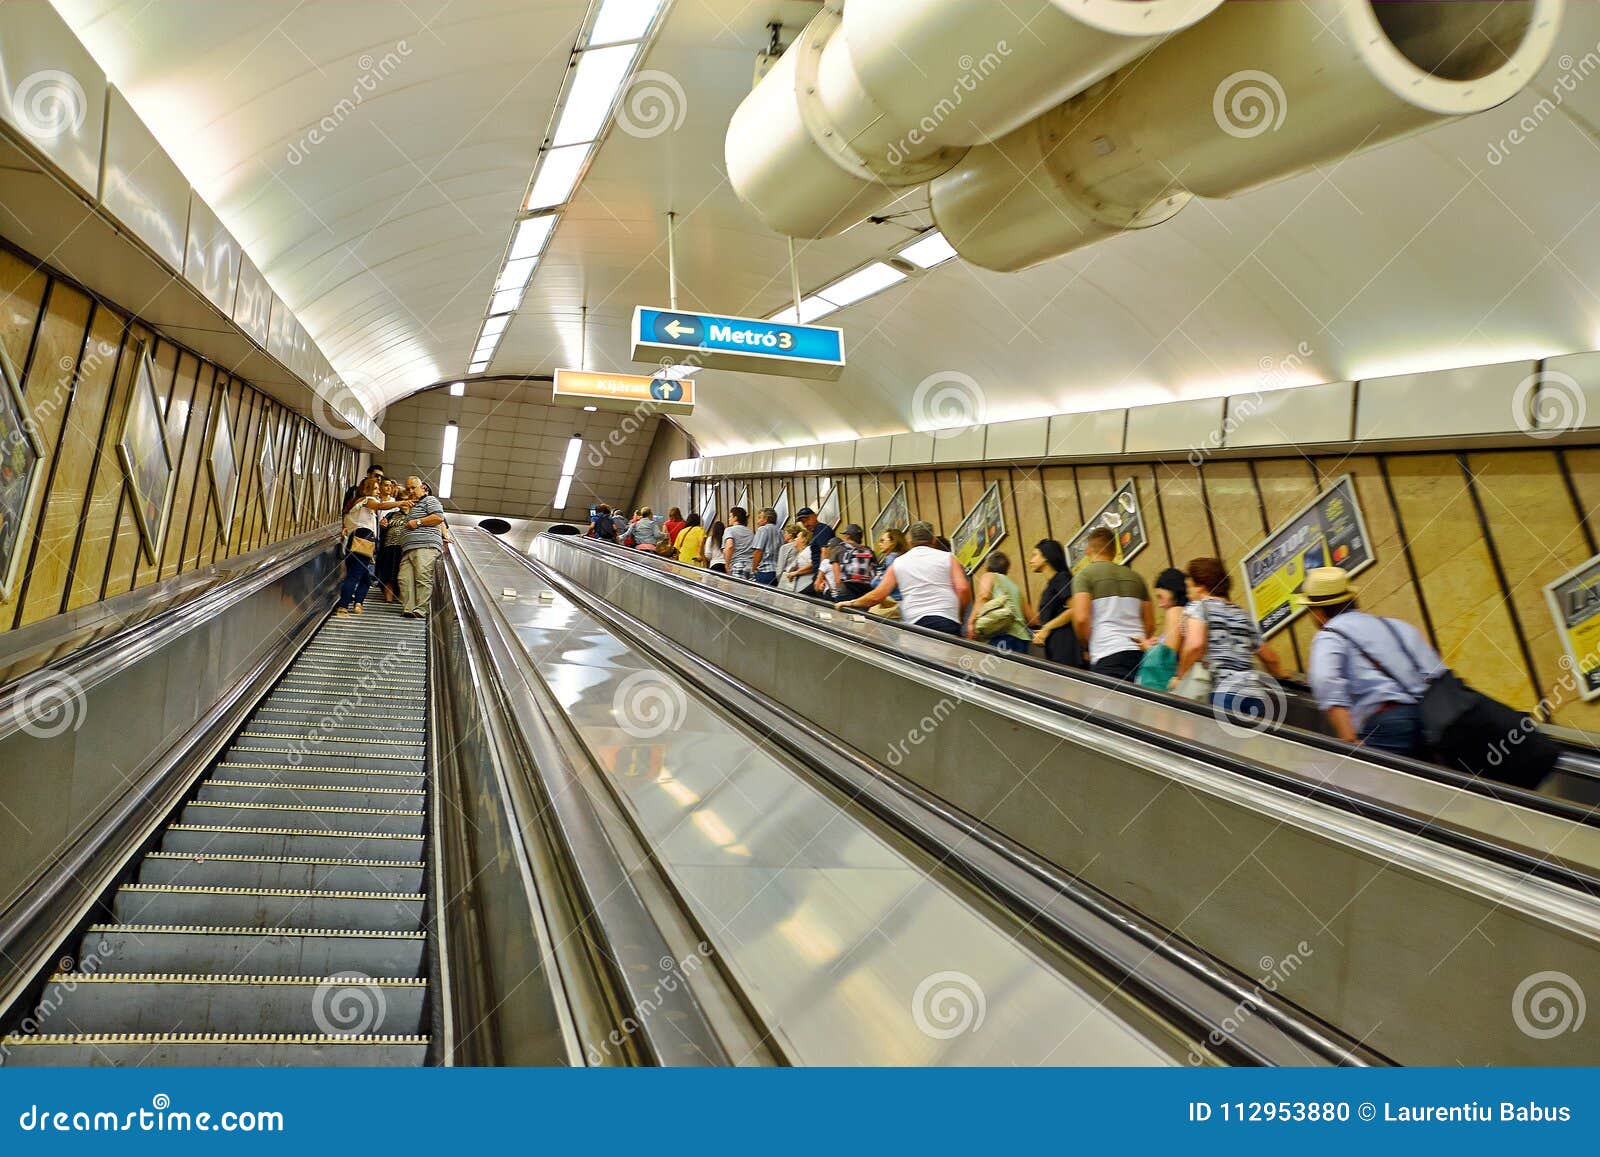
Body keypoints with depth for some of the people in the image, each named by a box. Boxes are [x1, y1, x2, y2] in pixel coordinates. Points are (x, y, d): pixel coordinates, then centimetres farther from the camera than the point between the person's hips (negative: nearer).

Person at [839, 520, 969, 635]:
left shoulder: (898, 563, 14)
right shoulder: (947, 558, 10)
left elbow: (877, 596, 10)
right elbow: (963, 588, -2)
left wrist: (852, 603, 25)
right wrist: (958, 614, 14)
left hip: (915, 622, 1)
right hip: (948, 621, -1)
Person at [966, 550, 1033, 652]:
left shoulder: (988, 576, 15)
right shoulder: (1015, 586, 32)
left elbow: (983, 596, -9)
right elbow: (1031, 618, 31)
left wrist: (971, 622, -15)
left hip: (1003, 634, -7)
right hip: (1021, 636, 7)